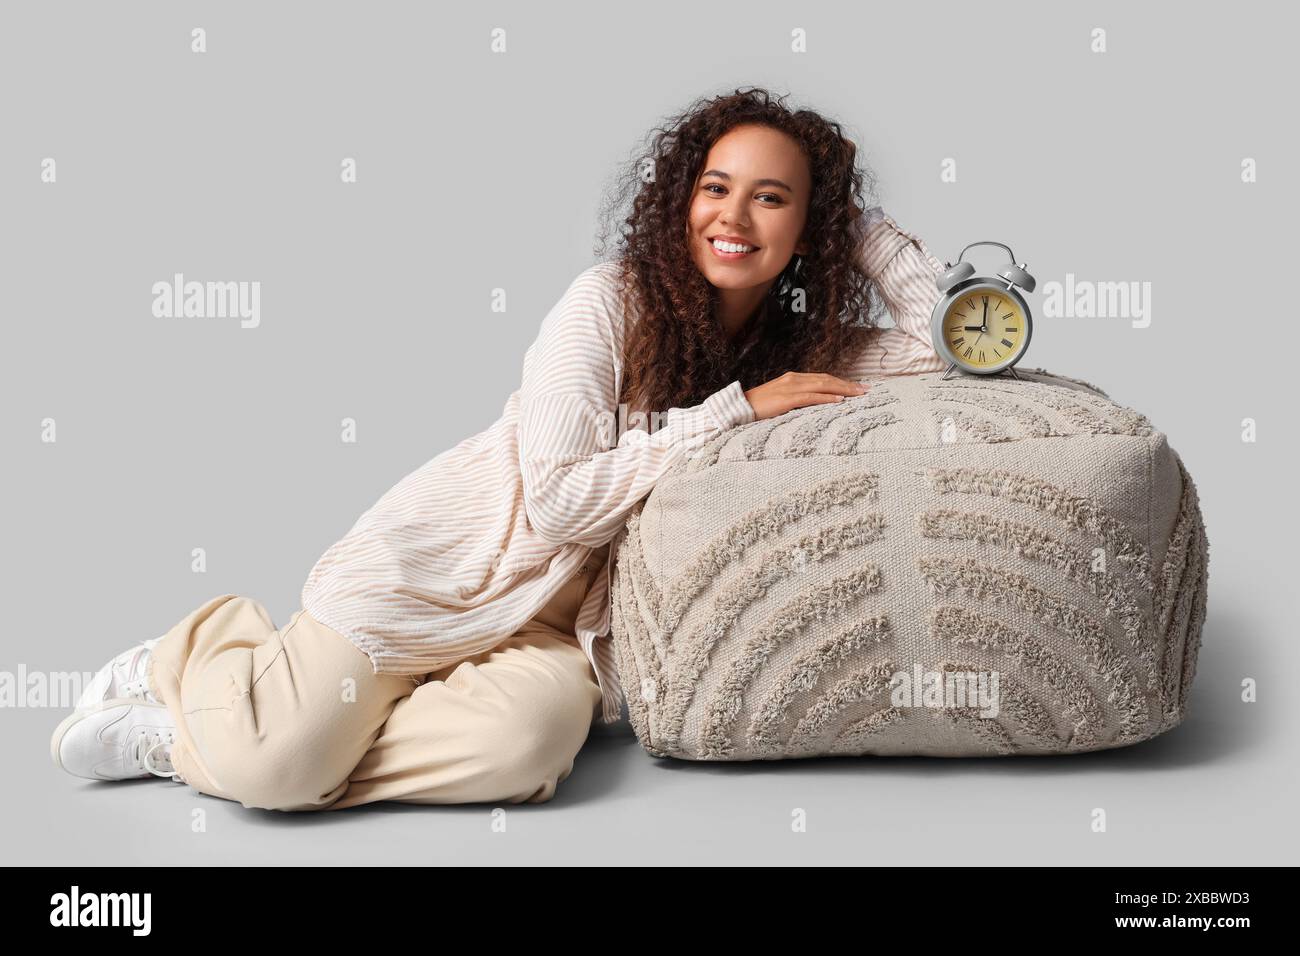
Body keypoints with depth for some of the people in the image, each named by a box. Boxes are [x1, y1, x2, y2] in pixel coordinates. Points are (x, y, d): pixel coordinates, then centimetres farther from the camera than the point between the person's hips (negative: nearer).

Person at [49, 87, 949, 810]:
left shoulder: (807, 353, 6)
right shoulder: (613, 300, -11)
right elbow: (557, 501, -18)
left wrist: (855, 212, -3)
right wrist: (733, 410, -17)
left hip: (558, 621, 5)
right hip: (448, 561, -4)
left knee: (527, 746, -31)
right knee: (281, 755, -24)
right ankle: (214, 645, 15)